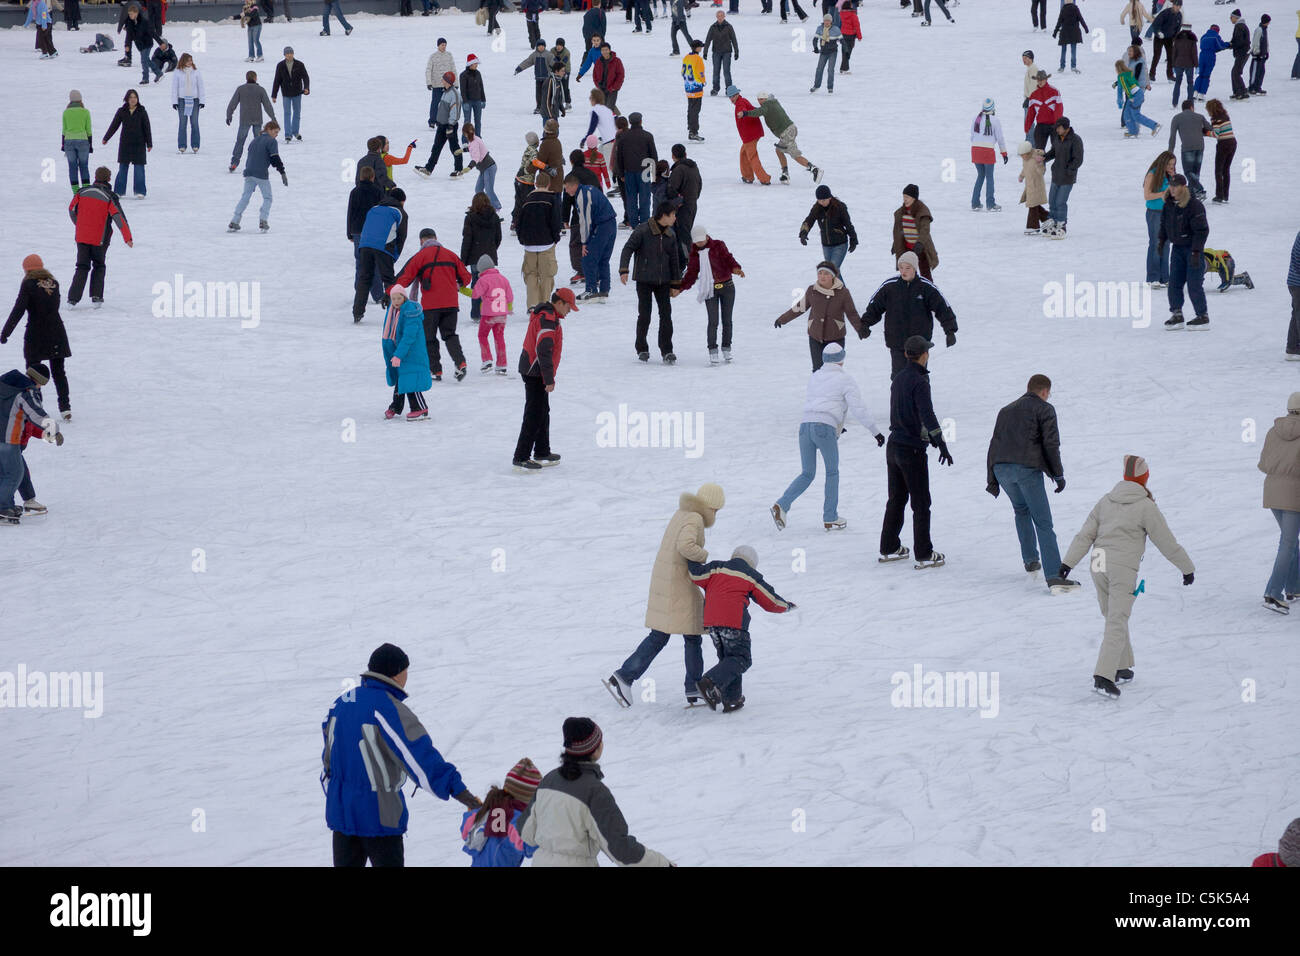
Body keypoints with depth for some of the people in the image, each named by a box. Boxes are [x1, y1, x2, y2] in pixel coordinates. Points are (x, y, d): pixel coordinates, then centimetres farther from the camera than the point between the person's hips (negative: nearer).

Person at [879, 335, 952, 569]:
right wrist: (942, 444, -30)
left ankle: (889, 549, 23)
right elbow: (927, 415, -28)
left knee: (896, 499, 17)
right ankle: (924, 555, 3)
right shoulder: (919, 381, -17)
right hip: (912, 449, -8)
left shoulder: (898, 378, 9)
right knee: (921, 504, 0)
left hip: (893, 446, 8)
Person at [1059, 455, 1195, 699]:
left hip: (1099, 566, 6)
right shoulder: (1145, 507, -5)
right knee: (1117, 625, -9)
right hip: (1124, 569, -6)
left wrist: (1068, 562, 8)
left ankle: (1121, 669, 27)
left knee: (1114, 618, 21)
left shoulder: (1106, 501, 10)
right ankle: (1103, 677, -21)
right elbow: (1167, 542, -1)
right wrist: (1187, 568, 9)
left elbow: (1085, 535, 7)